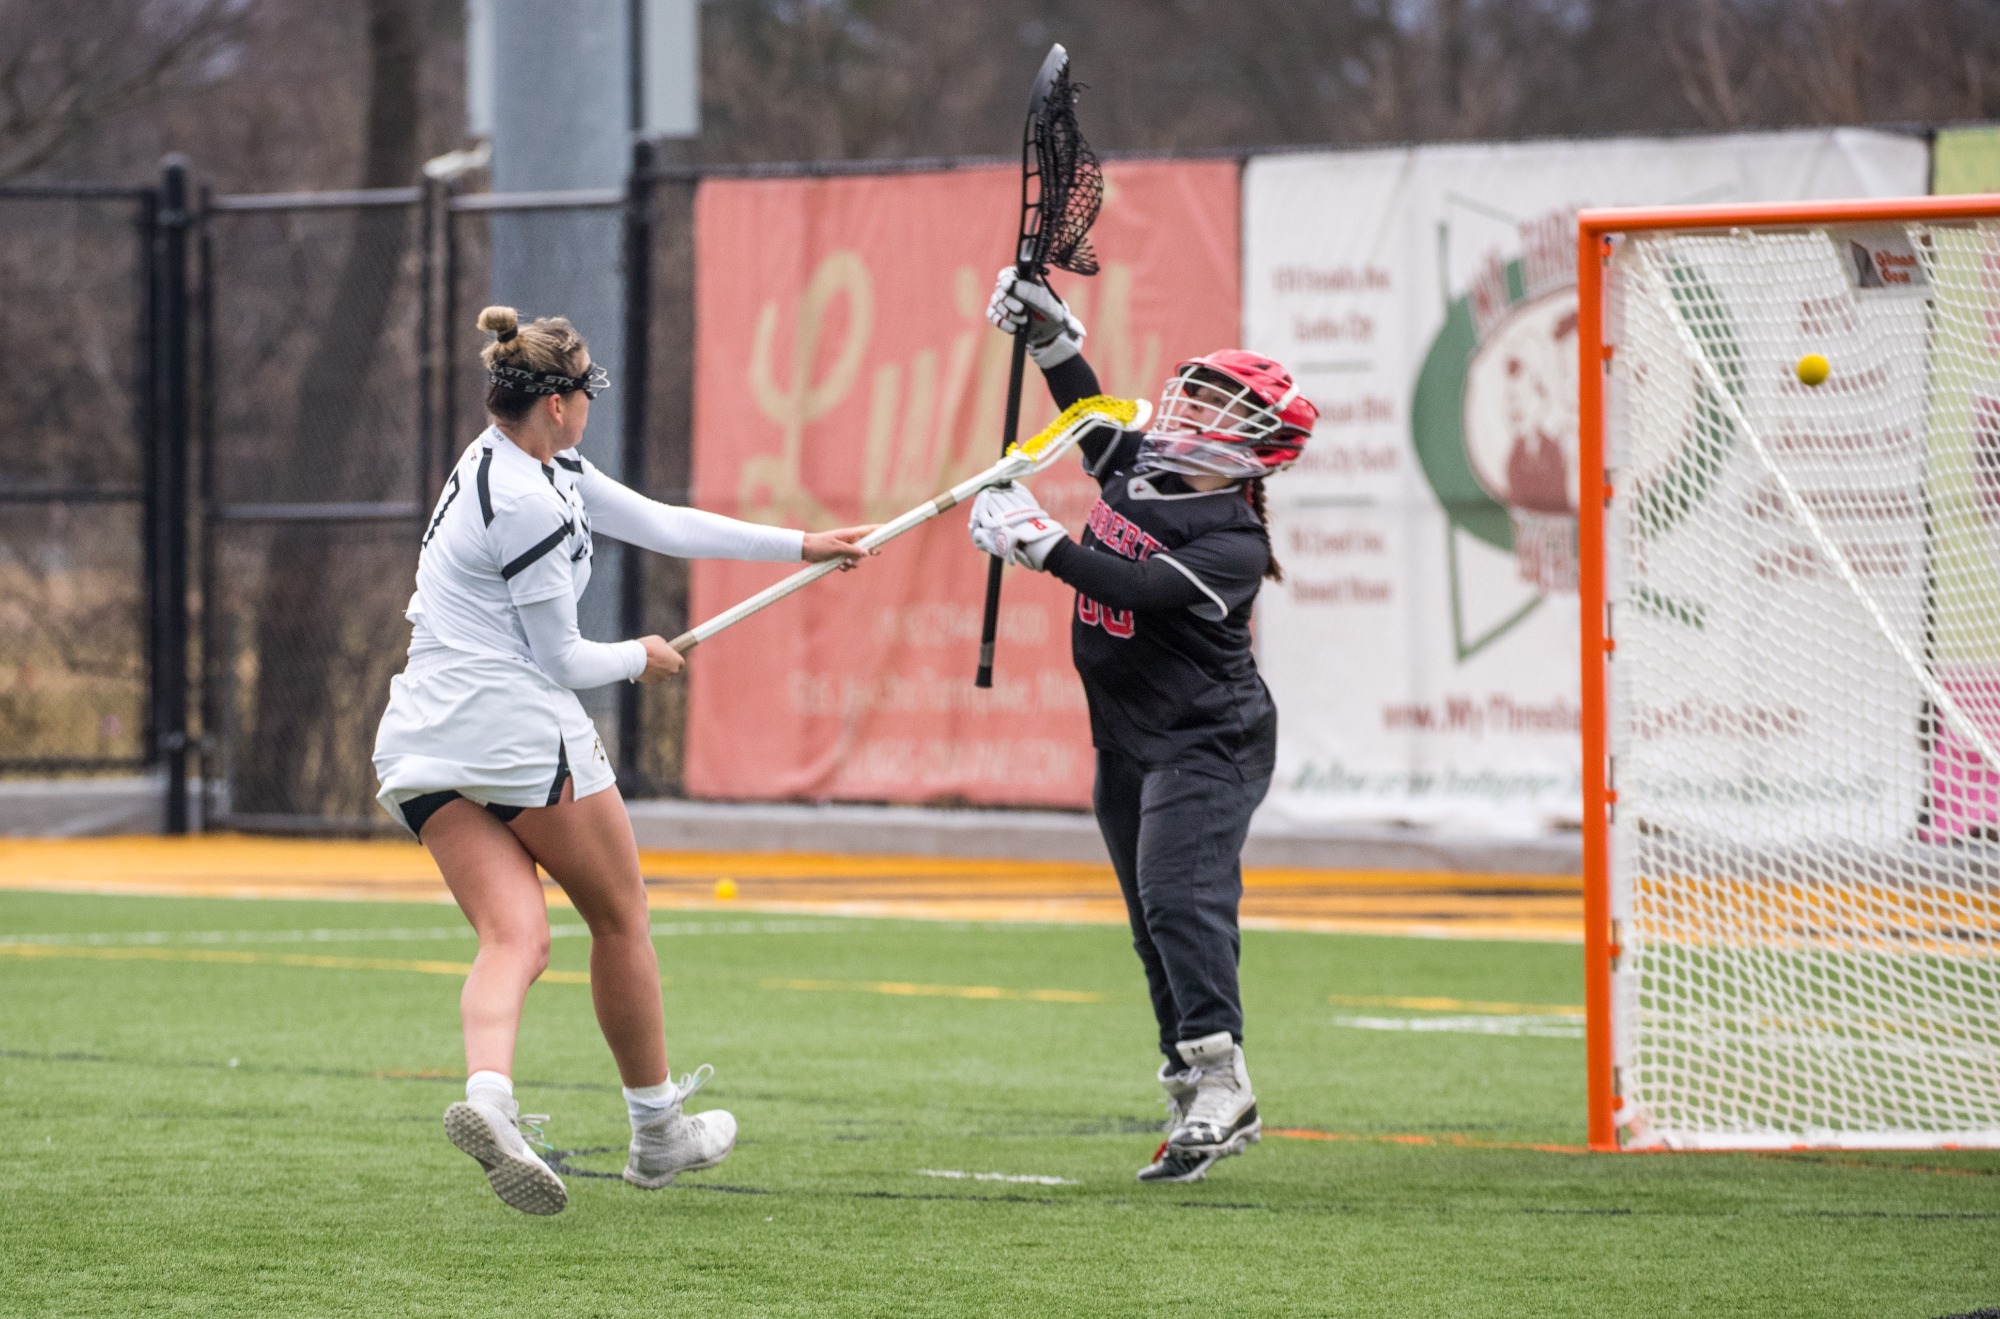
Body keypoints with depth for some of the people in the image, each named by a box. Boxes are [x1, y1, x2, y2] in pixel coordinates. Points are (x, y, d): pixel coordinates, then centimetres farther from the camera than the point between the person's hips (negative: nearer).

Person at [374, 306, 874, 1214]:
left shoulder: (541, 467, 13)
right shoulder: (524, 505, -17)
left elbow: (661, 525, 20)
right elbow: (561, 659, -11)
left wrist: (800, 546, 23)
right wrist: (640, 661, 10)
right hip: (517, 729, -8)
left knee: (513, 934, -6)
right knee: (618, 917, 11)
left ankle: (486, 1092, -33)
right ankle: (657, 1131, 22)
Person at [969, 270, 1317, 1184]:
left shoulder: (1234, 542, -17)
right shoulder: (1136, 472, 6)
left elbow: (1139, 588, -29)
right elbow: (1089, 408, 25)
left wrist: (1040, 543, -31)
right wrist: (1048, 330, 16)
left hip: (1209, 741, -8)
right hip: (1127, 745, 8)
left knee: (1179, 895, -23)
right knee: (1158, 923, 7)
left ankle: (1216, 1081, -25)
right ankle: (1199, 1104, 10)